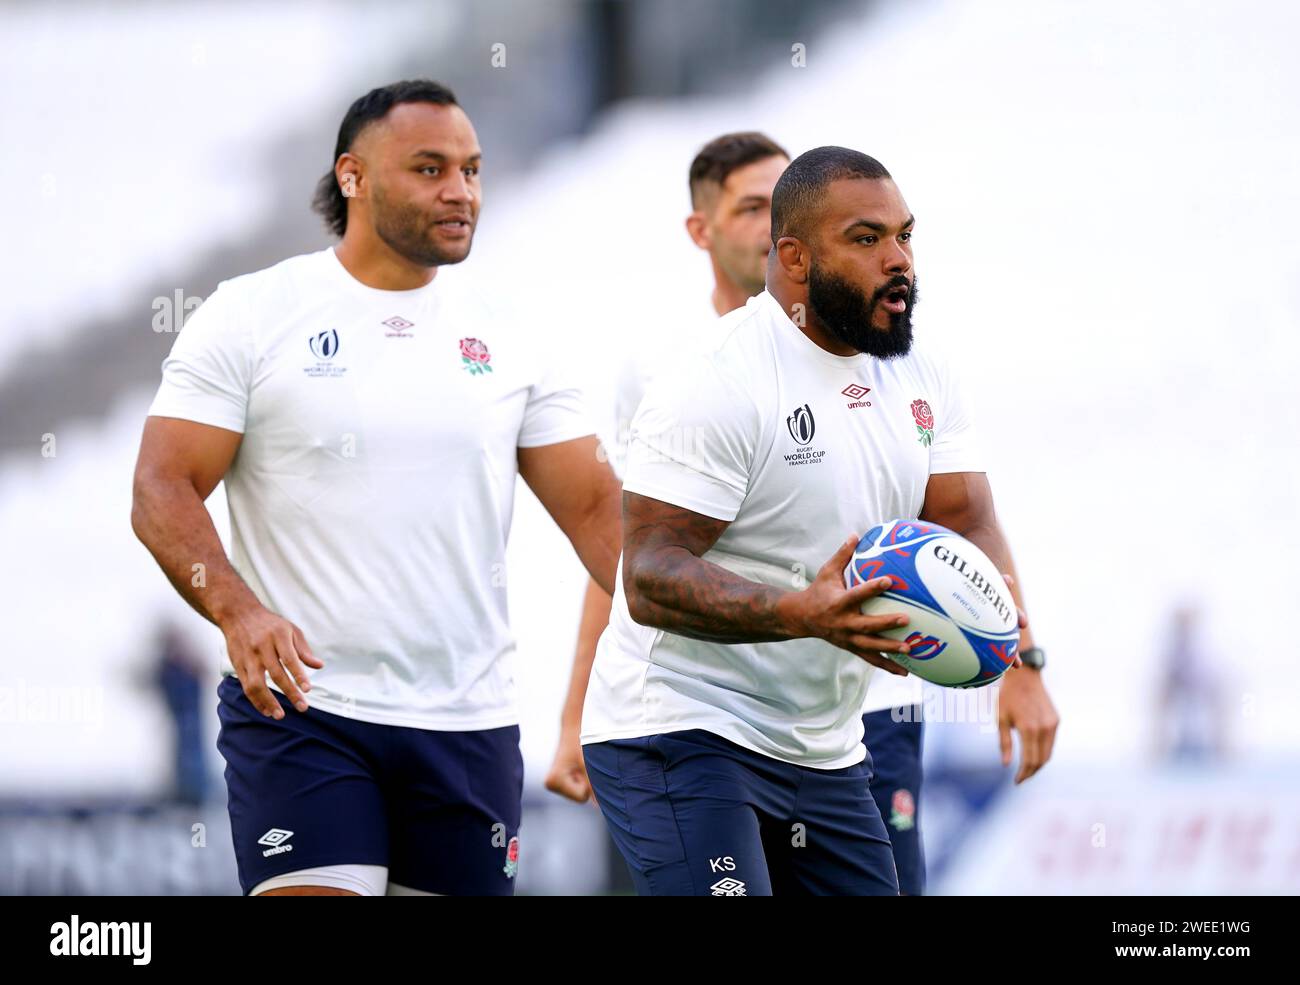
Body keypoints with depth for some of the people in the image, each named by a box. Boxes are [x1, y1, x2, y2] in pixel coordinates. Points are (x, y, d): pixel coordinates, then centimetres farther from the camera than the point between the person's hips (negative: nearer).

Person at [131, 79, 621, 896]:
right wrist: (236, 609, -24)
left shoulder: (503, 338, 10)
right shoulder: (253, 316, -1)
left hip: (470, 724, 4)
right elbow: (163, 491, -6)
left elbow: (595, 506, 9)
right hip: (299, 706, -4)